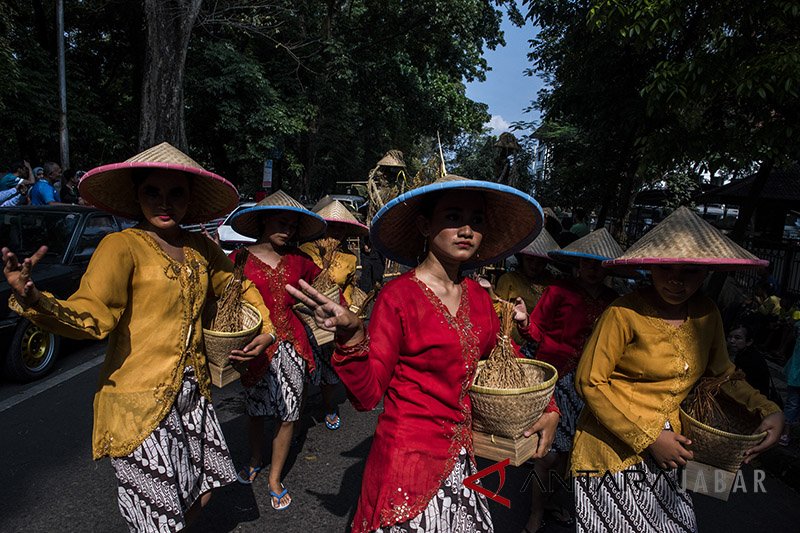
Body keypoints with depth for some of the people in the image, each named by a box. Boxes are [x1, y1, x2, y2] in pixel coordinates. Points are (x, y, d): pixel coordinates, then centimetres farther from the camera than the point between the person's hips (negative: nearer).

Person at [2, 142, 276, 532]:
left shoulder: (200, 248, 5)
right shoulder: (122, 246, -12)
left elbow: (240, 289, 16)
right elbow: (92, 315, -23)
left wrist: (266, 330, 2)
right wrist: (32, 301, -42)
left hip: (192, 393, 6)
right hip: (140, 400, -6)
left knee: (202, 493, 17)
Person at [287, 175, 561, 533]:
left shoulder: (480, 298, 0)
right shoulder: (398, 296, -17)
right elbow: (368, 394, -17)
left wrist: (548, 409, -1)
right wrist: (351, 335, -34)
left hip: (461, 458, 6)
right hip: (409, 459, -5)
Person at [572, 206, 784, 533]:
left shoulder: (707, 314, 0)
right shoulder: (624, 313, -20)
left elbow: (721, 373, 16)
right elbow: (590, 382, -17)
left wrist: (768, 410, 1)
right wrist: (649, 438, -17)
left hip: (663, 453, 6)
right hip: (613, 453, -5)